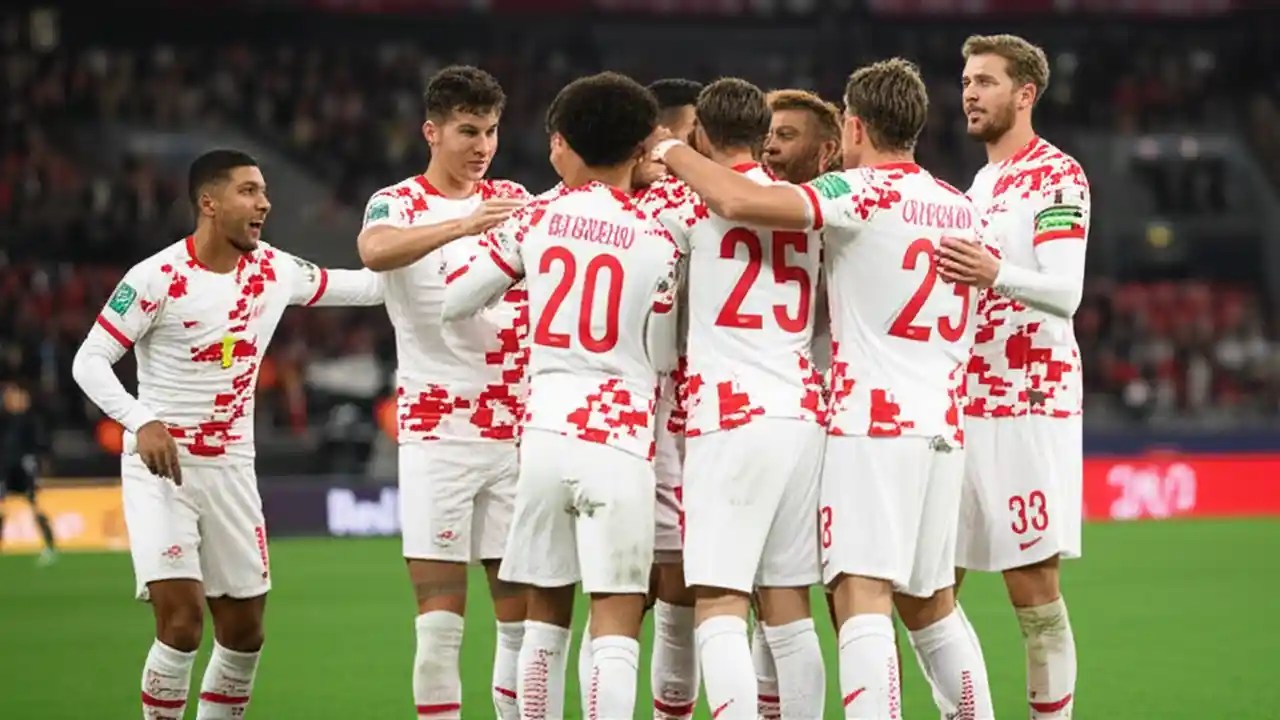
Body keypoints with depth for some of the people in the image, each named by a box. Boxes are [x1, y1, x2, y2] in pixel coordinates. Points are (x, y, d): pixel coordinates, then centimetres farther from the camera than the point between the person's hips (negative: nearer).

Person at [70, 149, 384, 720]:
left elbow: (368, 286, 15)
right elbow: (89, 360, -12)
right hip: (160, 463, -5)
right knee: (182, 621, -18)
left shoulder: (274, 270, 3)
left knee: (244, 631, 6)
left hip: (231, 468, 6)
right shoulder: (157, 277, -12)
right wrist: (141, 422, -26)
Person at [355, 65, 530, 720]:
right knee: (439, 619, -6)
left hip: (515, 427, 4)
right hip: (437, 431, -4)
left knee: (523, 612, 4)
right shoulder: (398, 203, -2)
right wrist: (464, 224, -41)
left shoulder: (512, 200, 12)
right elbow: (374, 251, -25)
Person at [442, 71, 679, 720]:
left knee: (545, 619, 15)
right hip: (619, 439, -3)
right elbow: (662, 360, 6)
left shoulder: (534, 218, 4)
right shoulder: (657, 241, -1)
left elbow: (450, 300, 12)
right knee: (617, 629, -5)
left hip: (545, 432, 3)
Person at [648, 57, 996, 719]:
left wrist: (672, 153, -3)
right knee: (931, 606, 17)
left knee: (862, 599, -13)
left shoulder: (863, 192, -9)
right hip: (943, 428, 8)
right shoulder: (959, 207, 14)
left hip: (872, 423, -7)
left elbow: (738, 201, -20)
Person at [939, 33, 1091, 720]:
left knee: (1034, 591, -7)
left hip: (1028, 407, -8)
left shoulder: (1057, 175, -6)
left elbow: (1064, 290, -19)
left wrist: (995, 273, -37)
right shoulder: (981, 184, 20)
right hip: (963, 405, 8)